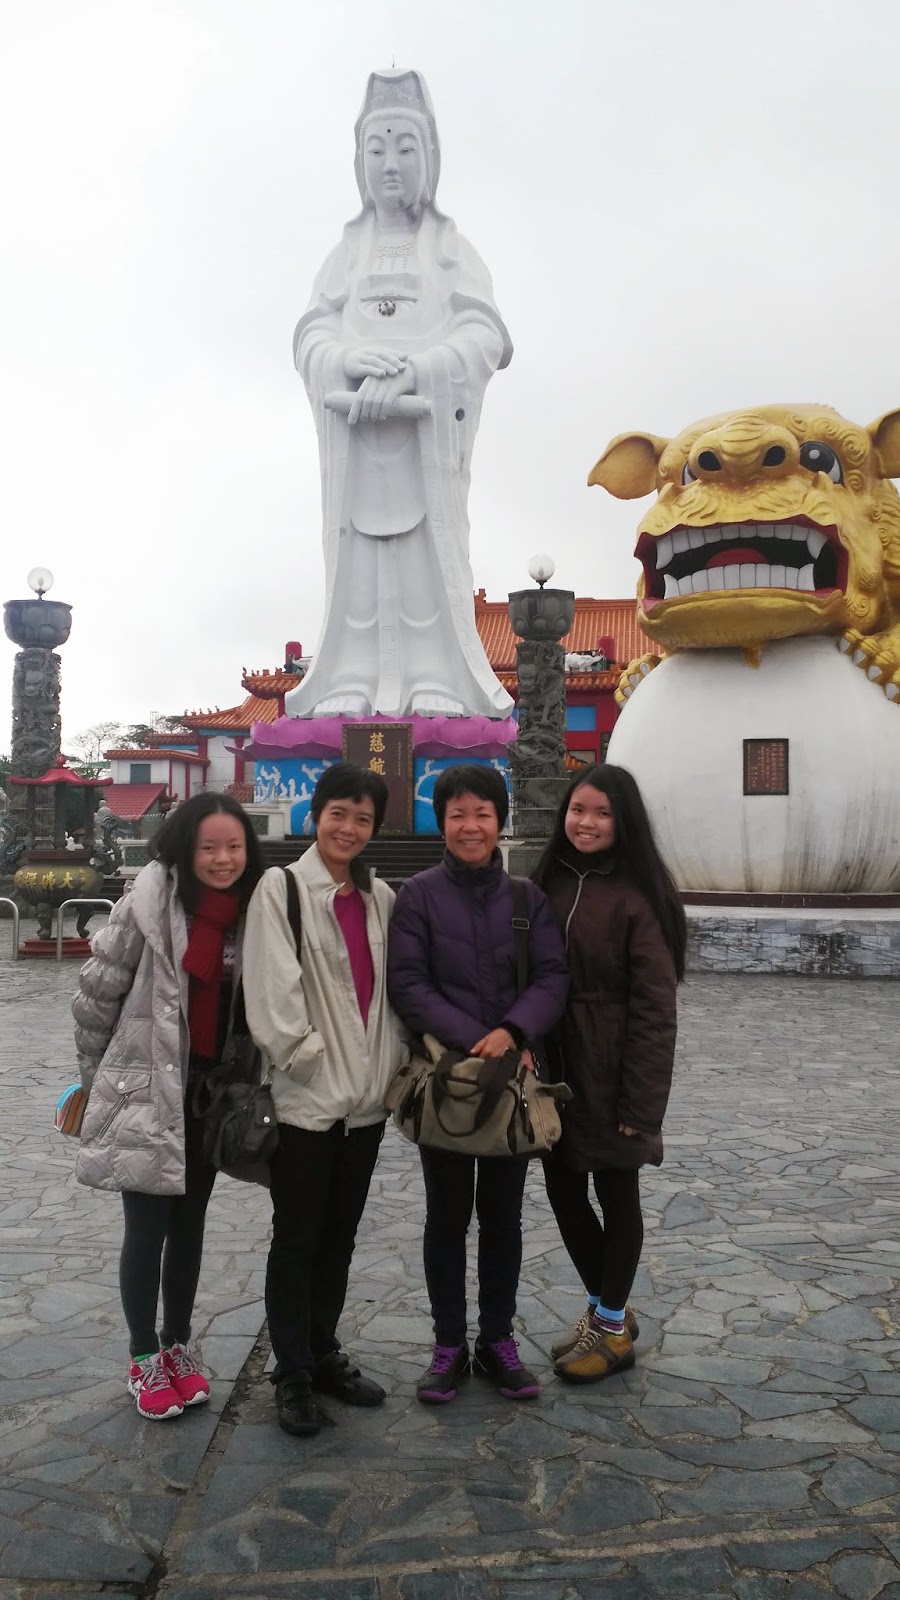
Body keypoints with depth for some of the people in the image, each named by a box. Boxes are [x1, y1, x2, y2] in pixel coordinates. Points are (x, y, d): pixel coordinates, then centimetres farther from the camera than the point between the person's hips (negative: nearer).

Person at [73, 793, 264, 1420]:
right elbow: (98, 991, -8)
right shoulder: (152, 899, -15)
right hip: (149, 1091, -4)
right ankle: (144, 1358, 24)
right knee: (147, 1228, 6)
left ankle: (178, 1345, 33)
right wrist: (101, 1076, 1)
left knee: (190, 1223, 16)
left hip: (212, 1092, 4)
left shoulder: (252, 913, -1)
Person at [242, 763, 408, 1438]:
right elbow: (273, 989, -14)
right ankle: (293, 1377, 19)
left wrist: (398, 1059, 5)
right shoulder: (282, 887, -7)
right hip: (306, 1097, -5)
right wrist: (303, 1053, -15)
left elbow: (392, 988, 12)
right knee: (296, 1242, 6)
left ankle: (325, 1354, 32)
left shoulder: (381, 898, 8)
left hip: (367, 1096, 5)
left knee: (340, 1238, 17)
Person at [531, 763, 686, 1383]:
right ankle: (608, 1307, 36)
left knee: (616, 1195, 10)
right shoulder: (549, 883, 4)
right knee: (564, 1192, 15)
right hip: (555, 1070, 6)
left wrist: (638, 1101, -16)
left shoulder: (637, 897, -13)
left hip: (611, 1075, -6)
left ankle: (613, 1328, 29)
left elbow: (654, 1007, -14)